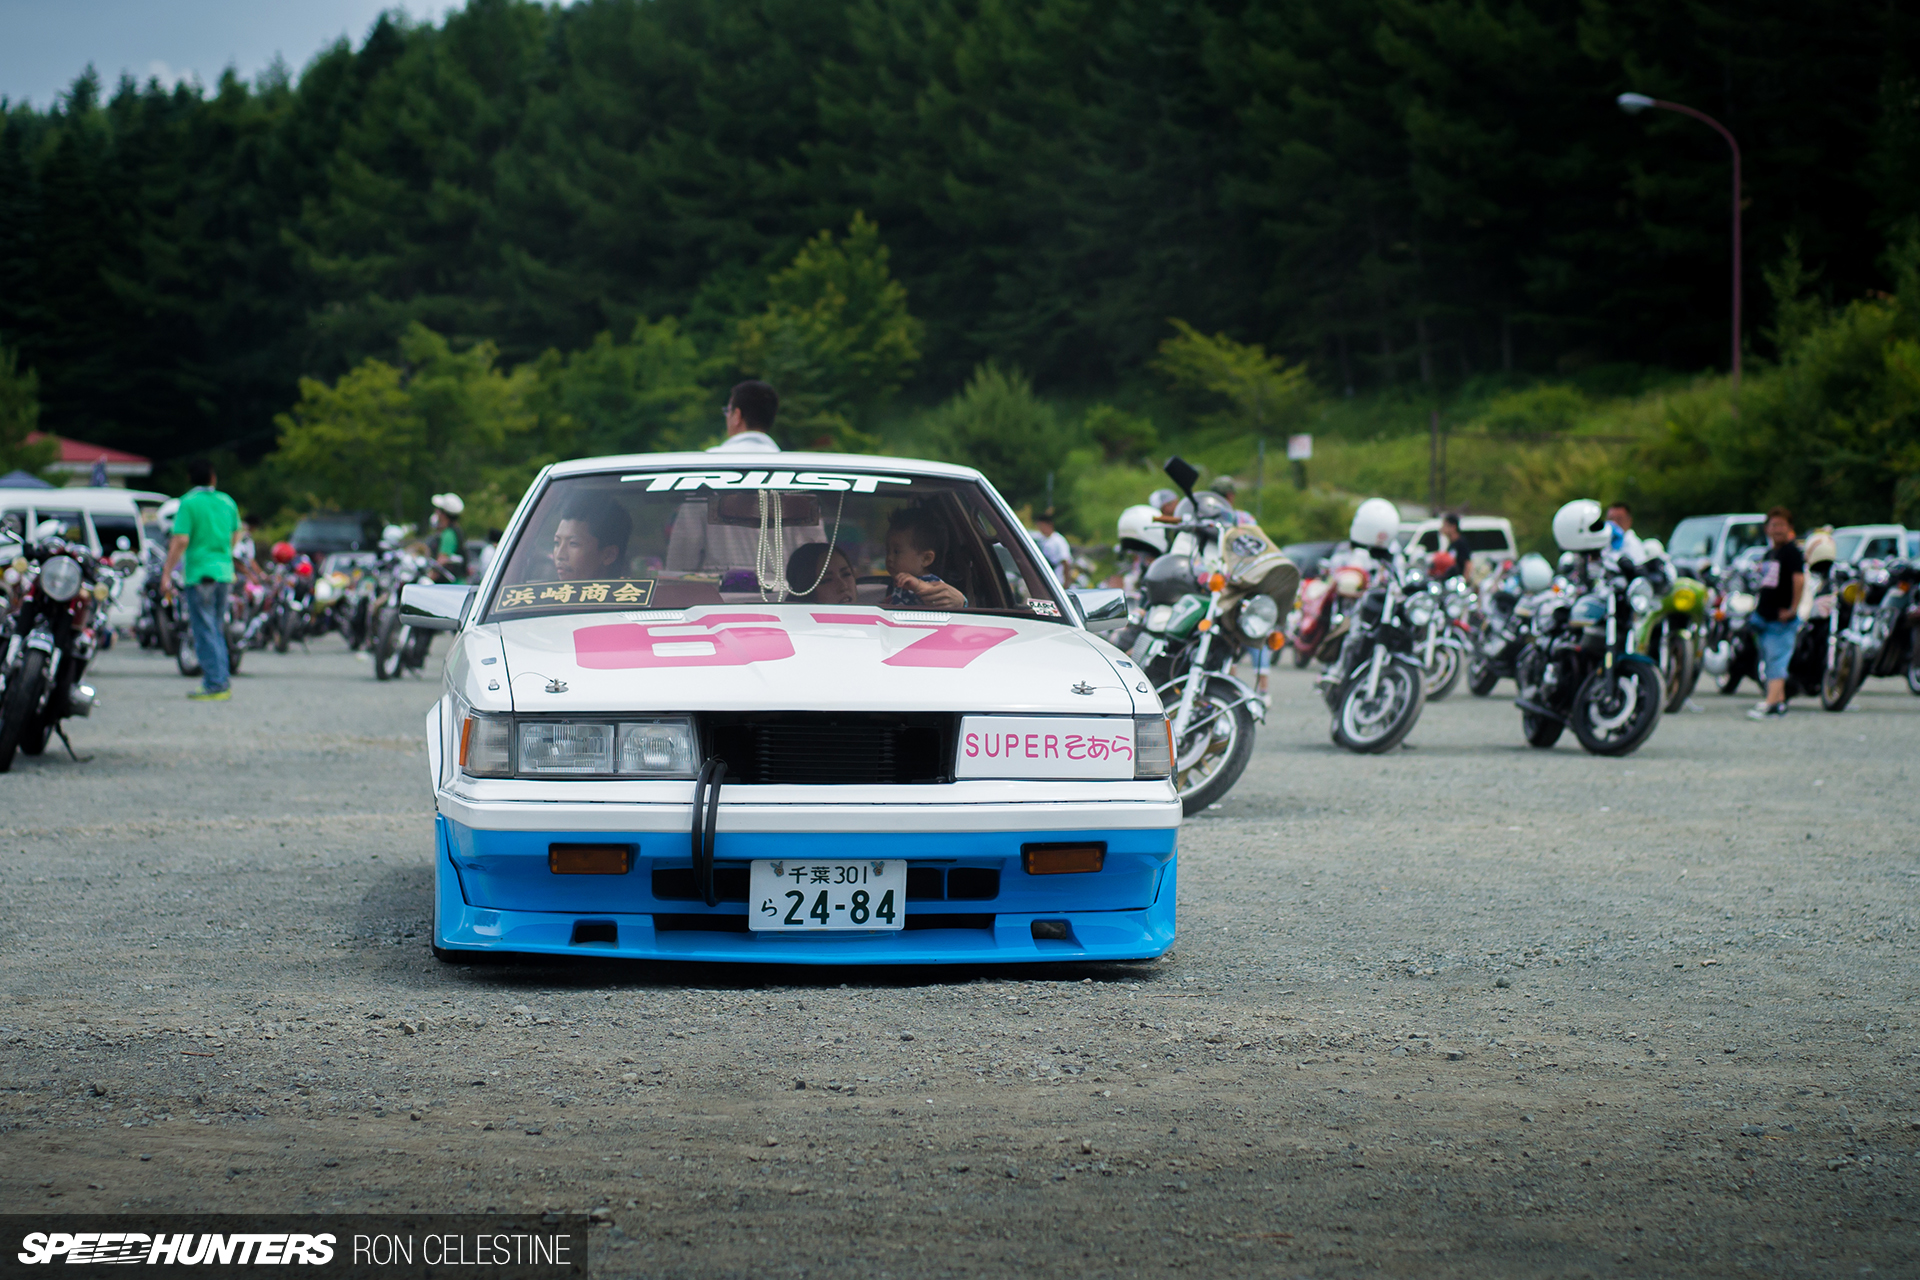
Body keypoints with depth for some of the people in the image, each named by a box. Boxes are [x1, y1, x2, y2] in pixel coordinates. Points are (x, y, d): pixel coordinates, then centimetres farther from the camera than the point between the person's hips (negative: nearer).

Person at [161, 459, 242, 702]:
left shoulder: (189, 503, -9)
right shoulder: (227, 502, 9)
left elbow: (181, 541, -15)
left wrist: (166, 574, -12)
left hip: (199, 574, -6)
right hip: (224, 572, 6)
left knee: (205, 632, -3)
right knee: (217, 630, 16)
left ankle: (215, 685, -5)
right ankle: (224, 681, 16)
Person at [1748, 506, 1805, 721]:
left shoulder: (1791, 552, -11)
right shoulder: (1769, 554, 15)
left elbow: (1799, 579, -22)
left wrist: (1793, 609, -23)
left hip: (1781, 618, -9)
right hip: (1764, 615, 9)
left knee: (1777, 660, -14)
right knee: (1769, 660, 14)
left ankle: (1769, 704, -24)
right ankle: (1780, 701, 24)